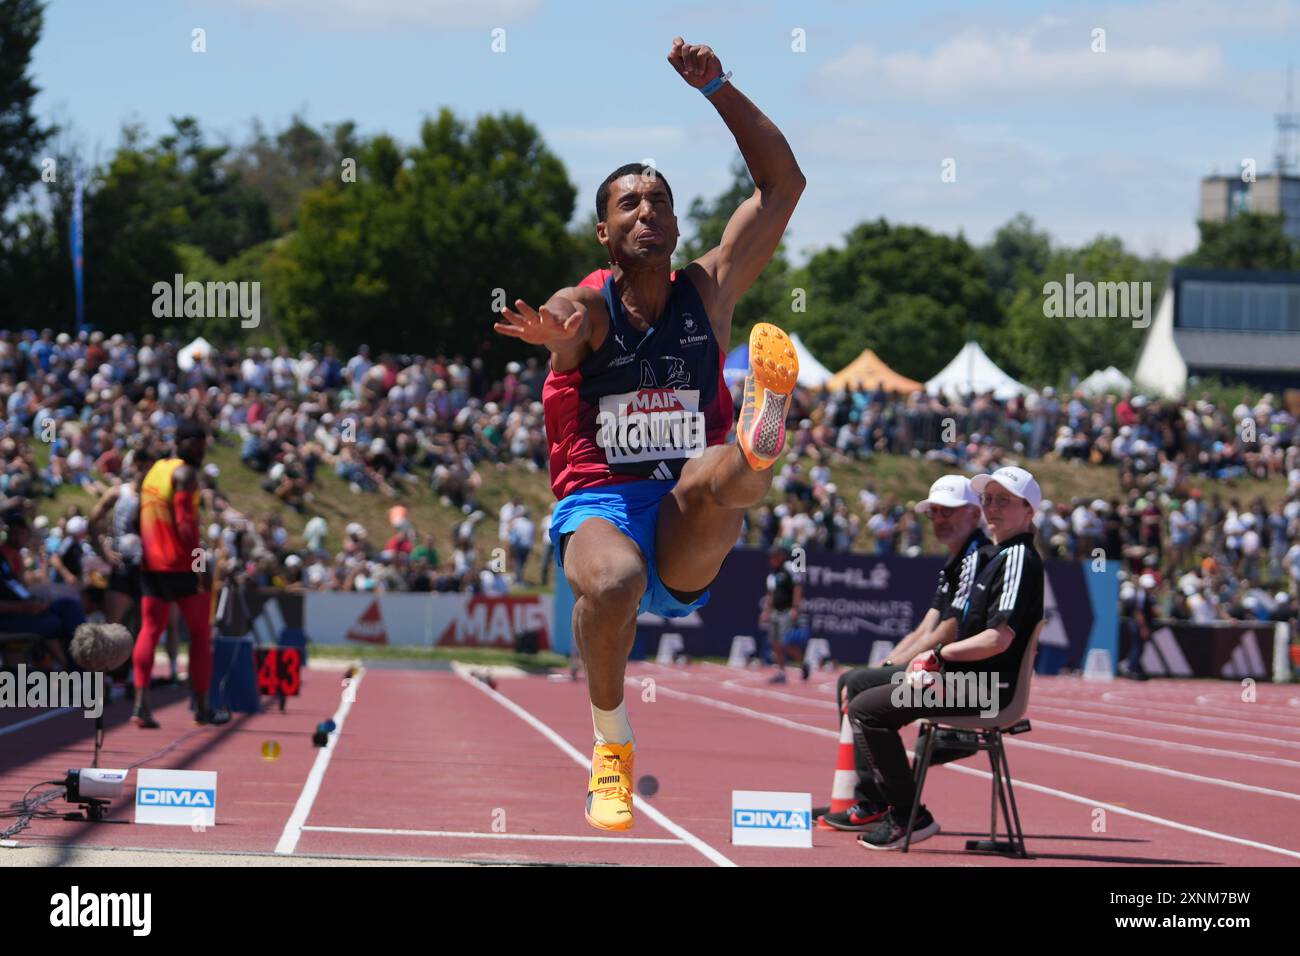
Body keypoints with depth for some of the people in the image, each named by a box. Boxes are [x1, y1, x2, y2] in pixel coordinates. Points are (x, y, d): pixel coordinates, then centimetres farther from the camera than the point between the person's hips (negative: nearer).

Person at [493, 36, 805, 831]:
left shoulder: (708, 291, 9)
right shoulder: (590, 310, 1)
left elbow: (784, 183, 6)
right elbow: (566, 320, -27)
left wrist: (718, 89, -3)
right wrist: (553, 330, -53)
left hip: (688, 534, 1)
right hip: (600, 505, -1)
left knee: (712, 471, -34)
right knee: (614, 581, -37)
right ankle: (612, 744, -17)